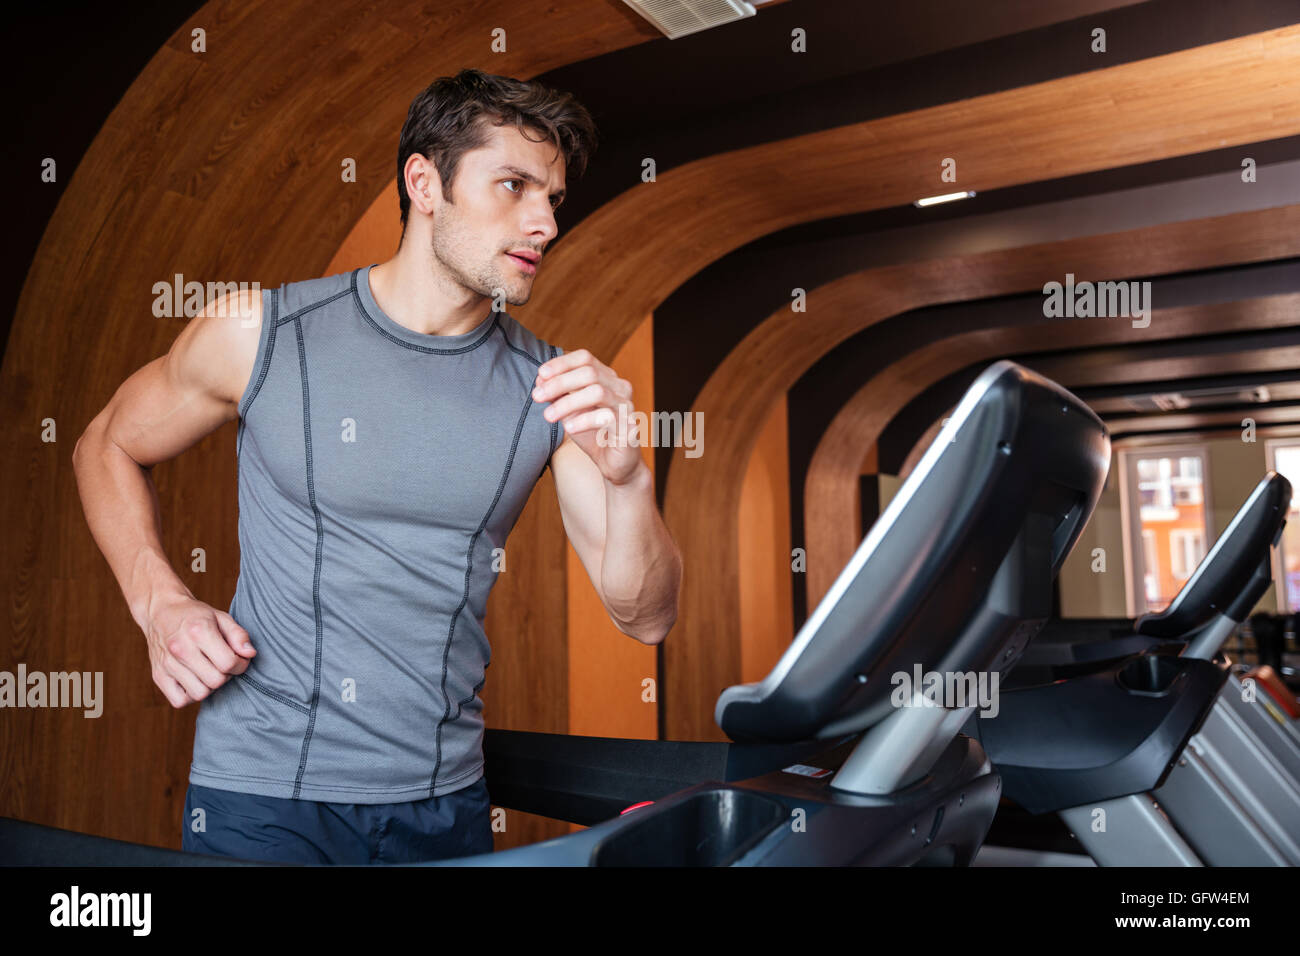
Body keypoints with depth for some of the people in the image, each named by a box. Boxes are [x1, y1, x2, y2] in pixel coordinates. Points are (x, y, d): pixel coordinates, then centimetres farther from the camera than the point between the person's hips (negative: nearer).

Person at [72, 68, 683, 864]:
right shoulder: (262, 334, -8)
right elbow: (109, 447, 9)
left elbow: (646, 618, -6)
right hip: (263, 798, -2)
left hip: (445, 802, 3)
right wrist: (161, 604, -6)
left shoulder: (553, 388, -5)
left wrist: (629, 479, -24)